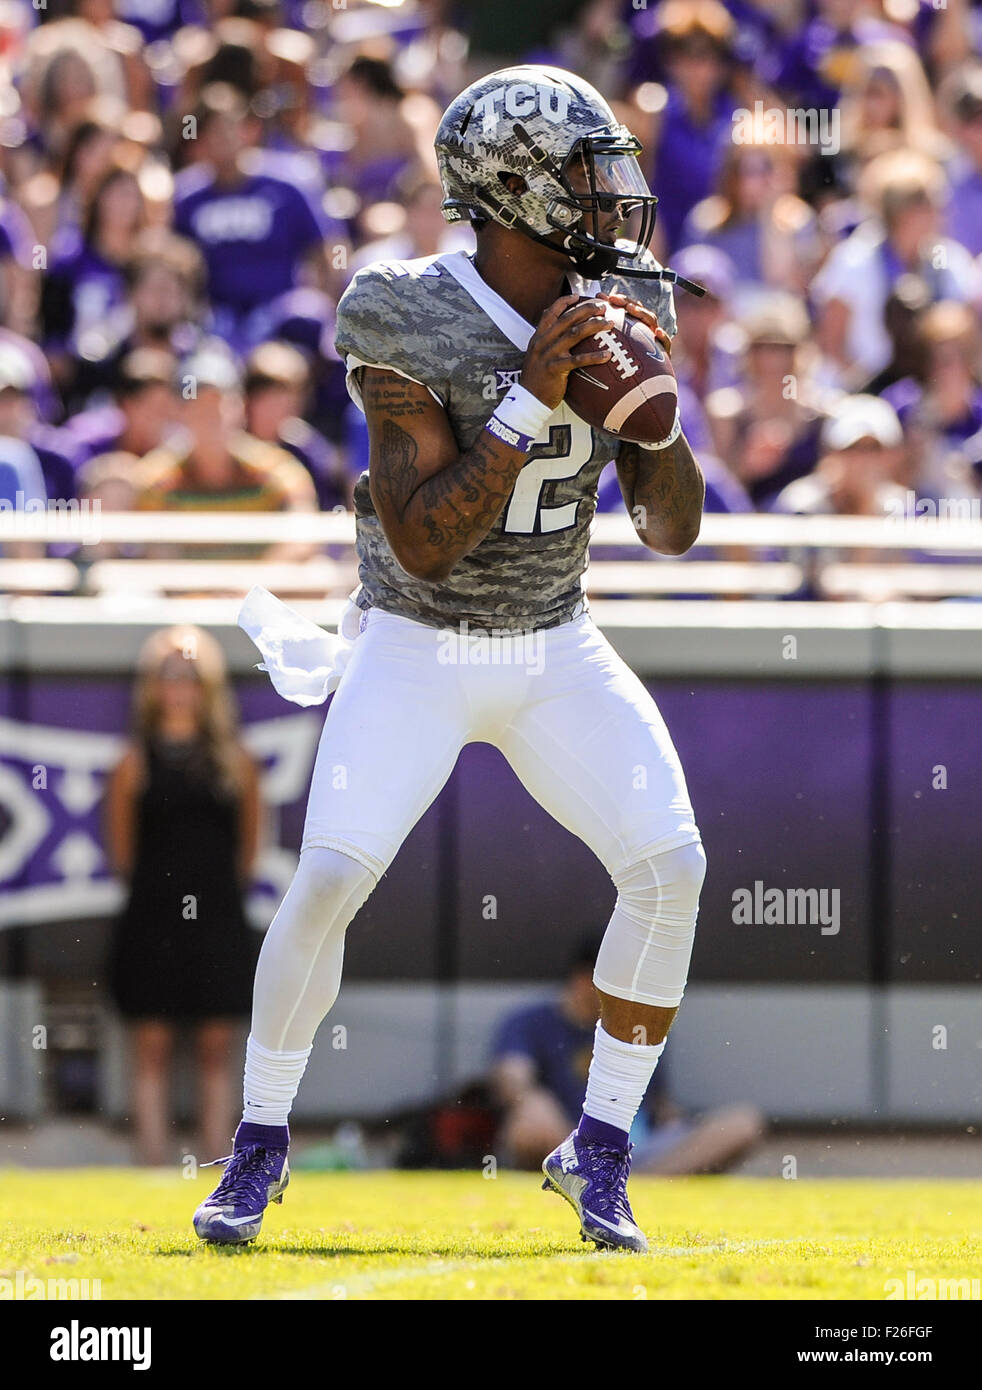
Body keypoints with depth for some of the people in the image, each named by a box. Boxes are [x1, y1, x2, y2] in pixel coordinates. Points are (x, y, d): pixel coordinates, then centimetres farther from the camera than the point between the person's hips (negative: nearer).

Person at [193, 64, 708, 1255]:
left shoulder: (615, 309, -7)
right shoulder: (413, 328, -22)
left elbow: (671, 532, -5)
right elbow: (422, 545, -27)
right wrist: (533, 395, -34)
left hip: (556, 653, 4)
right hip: (417, 653, -4)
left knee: (669, 866, -14)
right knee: (330, 878, -20)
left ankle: (599, 1154, 0)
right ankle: (260, 1141, 3)